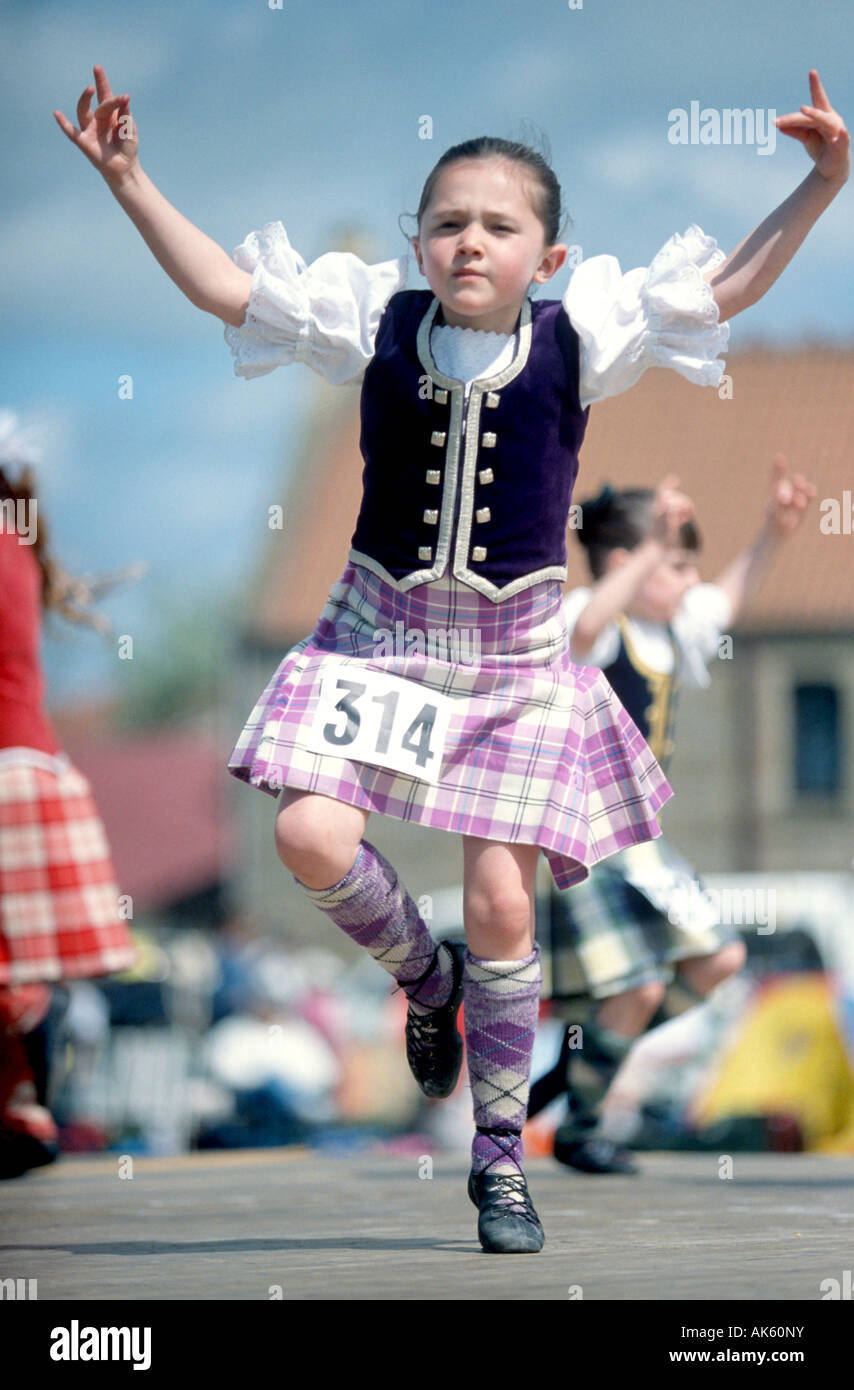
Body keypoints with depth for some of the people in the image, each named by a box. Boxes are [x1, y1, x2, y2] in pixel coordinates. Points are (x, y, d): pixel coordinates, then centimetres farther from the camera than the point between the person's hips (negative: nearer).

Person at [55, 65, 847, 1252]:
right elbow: (223, 286, -1)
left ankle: (500, 1154, 13)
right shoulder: (377, 323, -4)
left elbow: (726, 288, -4)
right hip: (380, 632, 1)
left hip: (515, 650, -1)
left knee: (502, 898, -2)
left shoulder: (577, 340, -6)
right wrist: (132, 186, -9)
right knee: (312, 836, -18)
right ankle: (425, 978, 16)